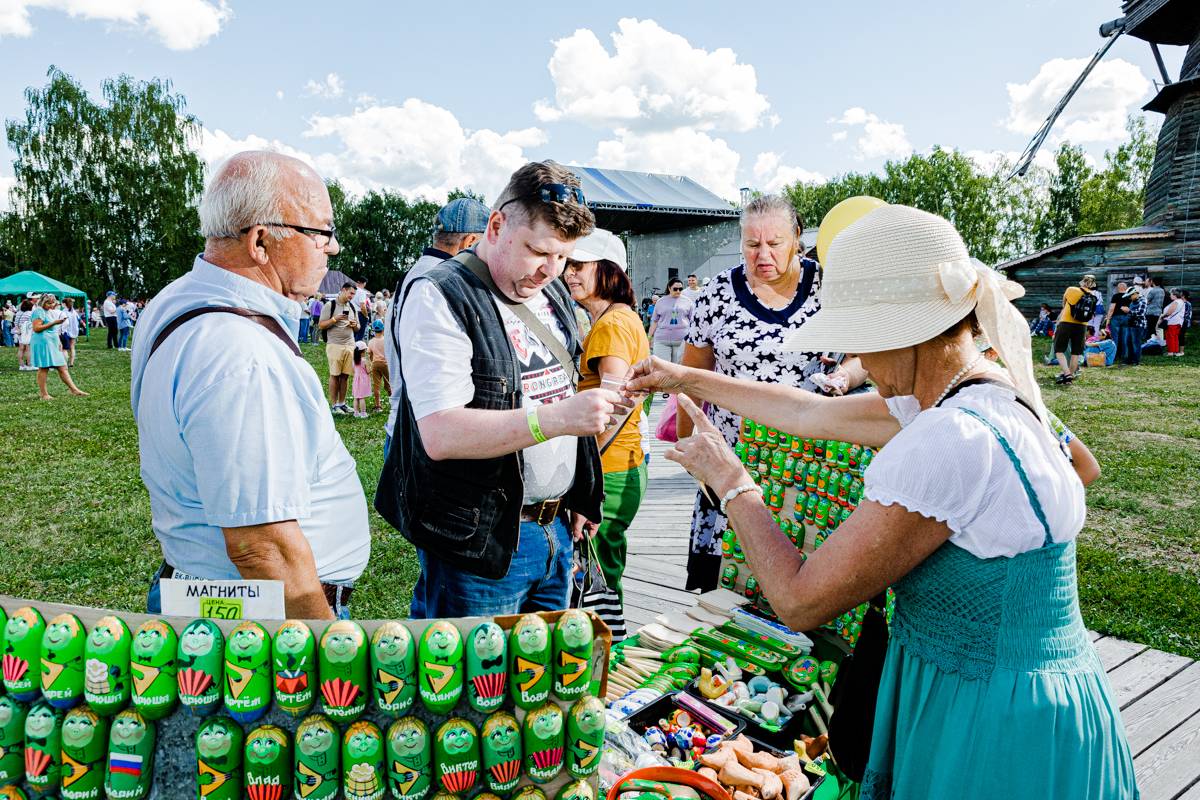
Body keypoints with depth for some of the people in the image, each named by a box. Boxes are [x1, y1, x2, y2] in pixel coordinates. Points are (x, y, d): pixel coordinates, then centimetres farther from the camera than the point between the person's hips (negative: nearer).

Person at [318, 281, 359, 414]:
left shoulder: (352, 307, 15)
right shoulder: (330, 305, -2)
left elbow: (358, 327, 21)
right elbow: (321, 325, -5)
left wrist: (354, 325, -1)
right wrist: (335, 319, -17)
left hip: (350, 345, 5)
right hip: (335, 345, -5)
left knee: (345, 375, 5)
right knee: (334, 375, -2)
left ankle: (342, 403, 12)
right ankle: (333, 405, 3)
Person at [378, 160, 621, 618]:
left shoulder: (553, 294, 11)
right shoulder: (438, 297, -15)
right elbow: (441, 434, -26)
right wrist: (557, 418, -33)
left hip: (555, 529, 8)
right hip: (478, 541, -7)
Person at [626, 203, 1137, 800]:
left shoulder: (951, 442, -31)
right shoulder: (988, 390, -1)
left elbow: (800, 601, -23)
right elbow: (815, 414, 10)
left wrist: (730, 481, -9)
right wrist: (689, 379, 18)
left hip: (988, 725, -8)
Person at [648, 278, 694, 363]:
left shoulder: (687, 302, 8)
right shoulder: (660, 302, 10)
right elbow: (655, 321, 12)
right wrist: (649, 337, 9)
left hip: (682, 339, 0)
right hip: (662, 340, 0)